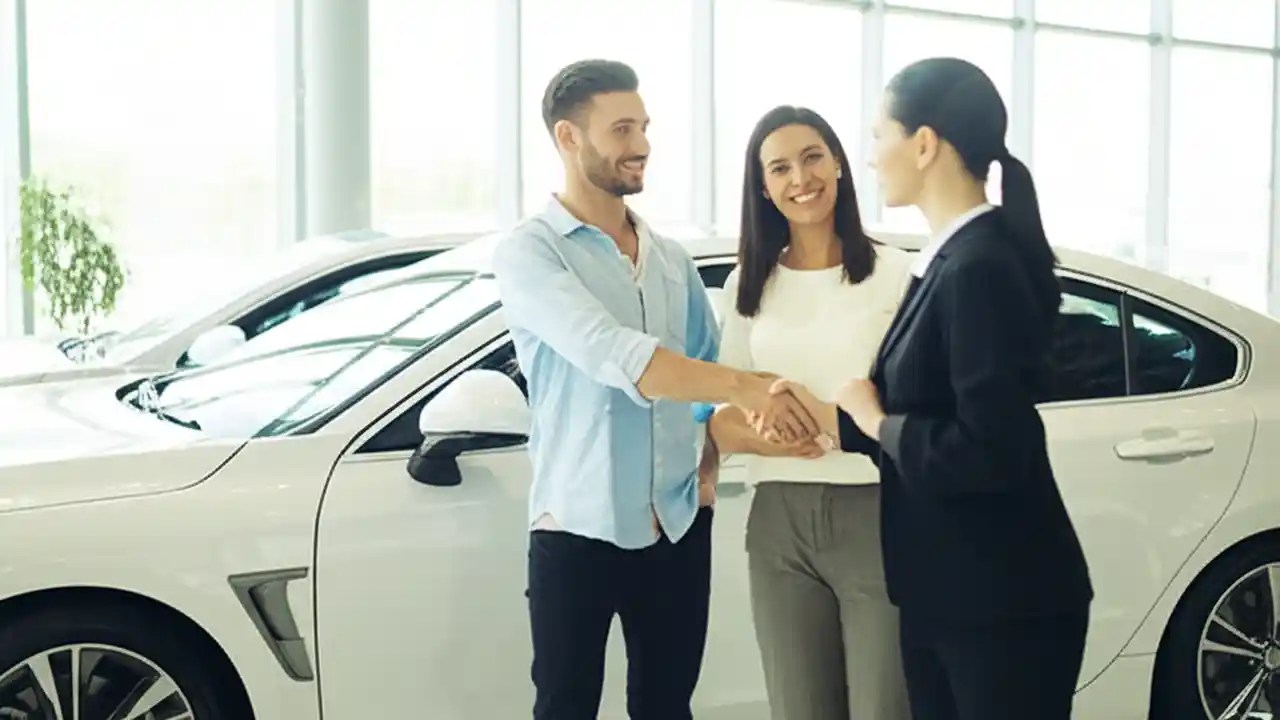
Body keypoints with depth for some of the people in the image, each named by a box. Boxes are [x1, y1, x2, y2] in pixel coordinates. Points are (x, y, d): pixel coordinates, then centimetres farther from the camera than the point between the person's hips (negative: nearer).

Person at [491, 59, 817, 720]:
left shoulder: (672, 260, 11)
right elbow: (609, 354, -23)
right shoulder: (529, 251, -8)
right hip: (580, 529, -5)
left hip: (678, 526, 5)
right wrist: (742, 387, -31)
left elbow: (708, 368, 18)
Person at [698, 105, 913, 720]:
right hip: (779, 524, 4)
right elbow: (721, 416, 9)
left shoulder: (894, 271, -2)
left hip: (878, 514, -4)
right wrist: (755, 433, -12)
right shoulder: (747, 285, 10)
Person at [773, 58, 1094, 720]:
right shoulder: (951, 261, 9)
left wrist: (874, 421, -12)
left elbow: (986, 451, -25)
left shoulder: (980, 267, -20)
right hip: (942, 592, 9)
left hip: (1003, 598, -9)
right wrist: (834, 418, 6)